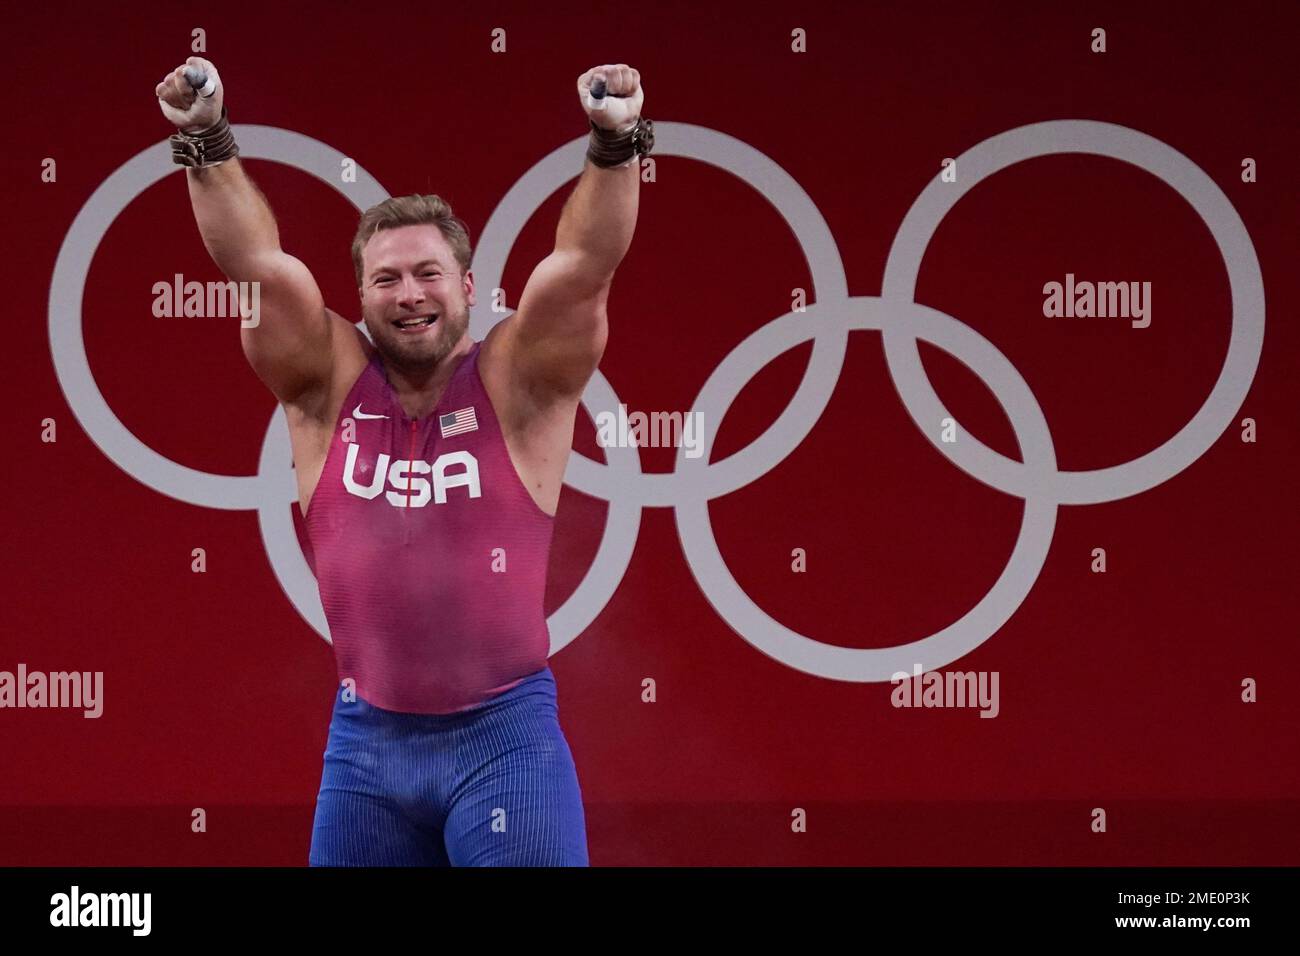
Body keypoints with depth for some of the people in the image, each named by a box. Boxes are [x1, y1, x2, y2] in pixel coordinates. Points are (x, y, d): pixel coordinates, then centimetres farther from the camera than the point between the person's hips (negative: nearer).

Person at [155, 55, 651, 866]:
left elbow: (583, 263, -13)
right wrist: (208, 143, -17)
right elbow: (258, 262, -4)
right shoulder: (331, 387, 5)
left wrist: (616, 145, -27)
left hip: (506, 734, -3)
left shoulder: (517, 385, 0)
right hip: (367, 738, 3)